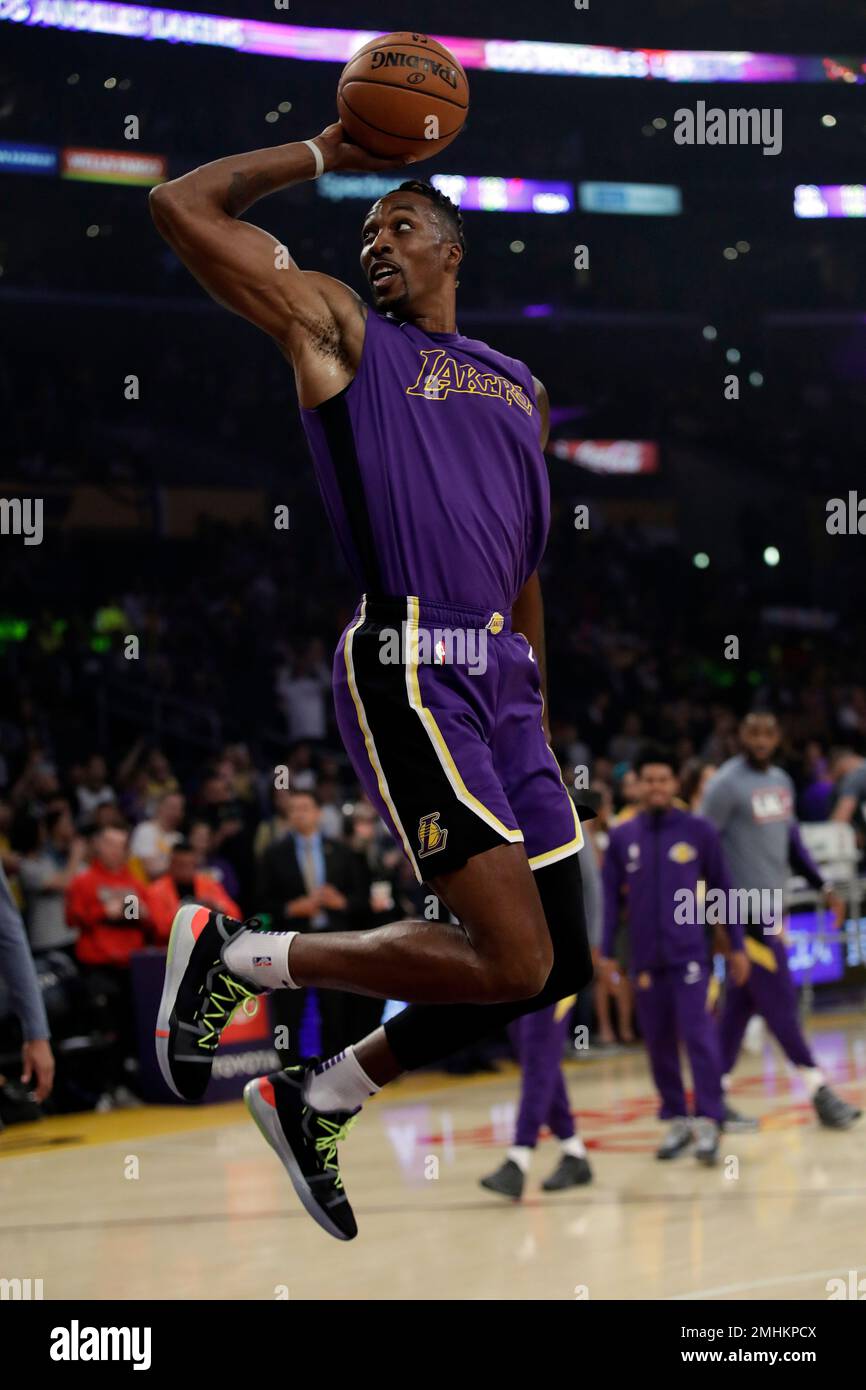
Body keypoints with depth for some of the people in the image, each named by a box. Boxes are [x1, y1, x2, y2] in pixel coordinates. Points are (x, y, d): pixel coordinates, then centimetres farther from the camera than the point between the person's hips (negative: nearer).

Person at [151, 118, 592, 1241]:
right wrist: (325, 153, 8)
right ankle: (234, 957, 0)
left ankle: (320, 1101, 22)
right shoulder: (336, 327, 6)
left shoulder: (520, 386, 24)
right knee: (512, 961, -16)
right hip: (410, 673, -8)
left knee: (558, 965, 8)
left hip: (503, 678, 8)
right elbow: (181, 206, 0)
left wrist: (538, 714, 24)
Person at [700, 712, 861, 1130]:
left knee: (741, 1002, 9)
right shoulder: (726, 785, -11)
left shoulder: (782, 781, 13)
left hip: (771, 907, 8)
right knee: (778, 998, -7)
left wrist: (823, 887, 16)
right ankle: (819, 1091, -5)